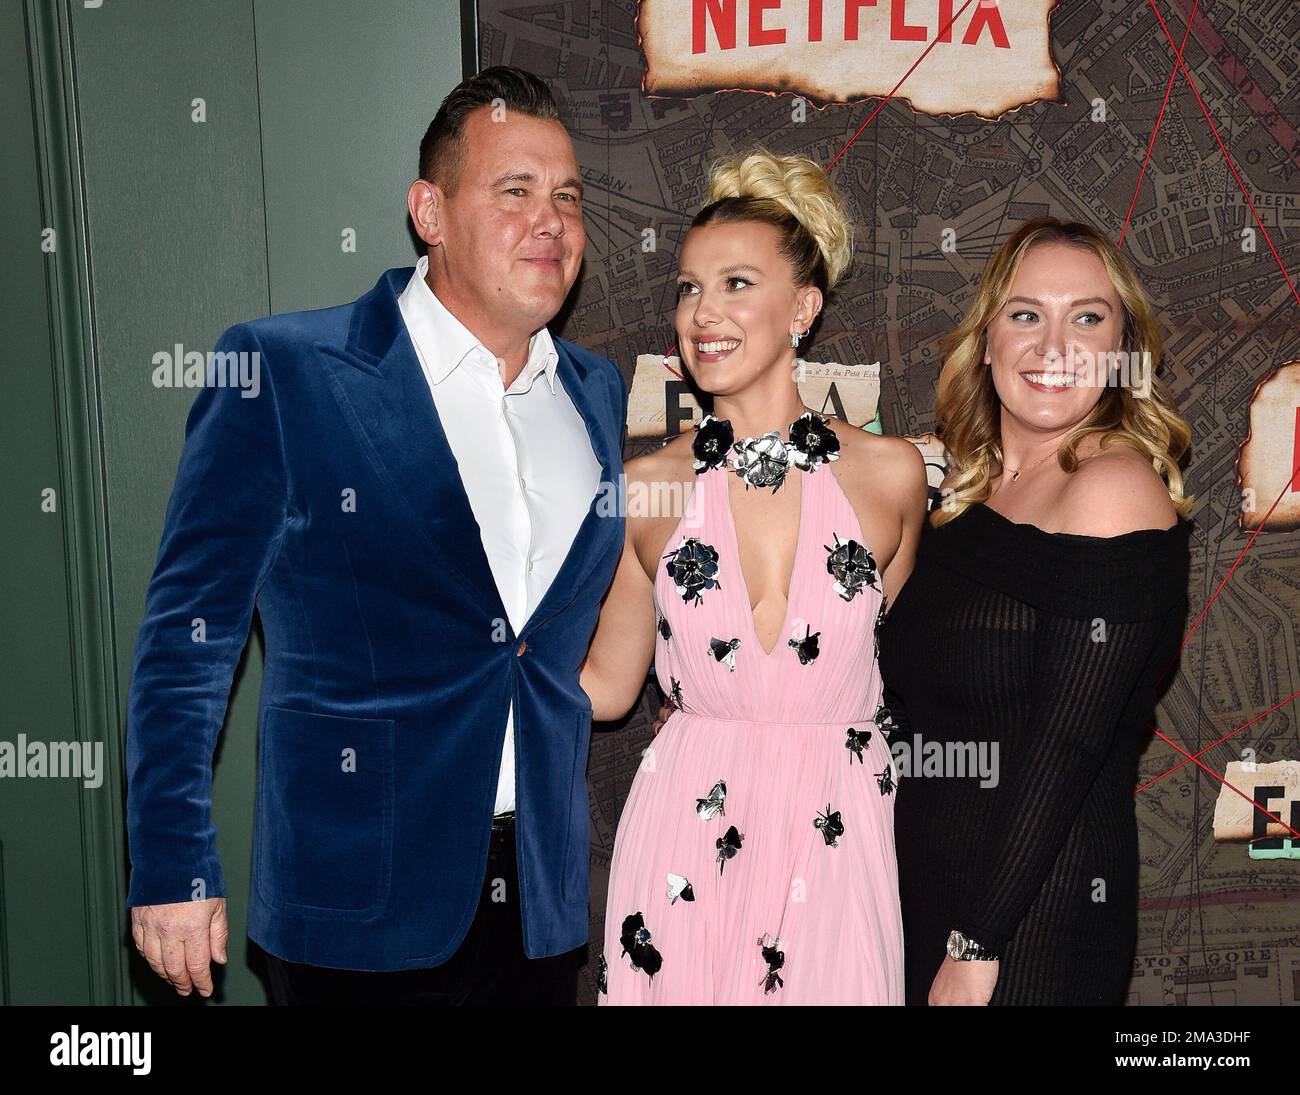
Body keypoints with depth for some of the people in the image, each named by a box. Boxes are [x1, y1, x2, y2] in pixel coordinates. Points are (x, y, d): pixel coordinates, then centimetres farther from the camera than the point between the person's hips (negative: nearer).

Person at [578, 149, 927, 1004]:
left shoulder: (889, 474, -2)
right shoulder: (648, 488, -1)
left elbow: (895, 654, 11)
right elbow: (605, 686, 6)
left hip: (836, 845, 0)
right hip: (684, 845, 0)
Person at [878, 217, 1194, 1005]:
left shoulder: (1114, 488, -15)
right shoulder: (972, 492, 7)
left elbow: (1068, 741, -19)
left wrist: (979, 943, -18)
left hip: (1036, 916, -7)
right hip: (929, 888, 7)